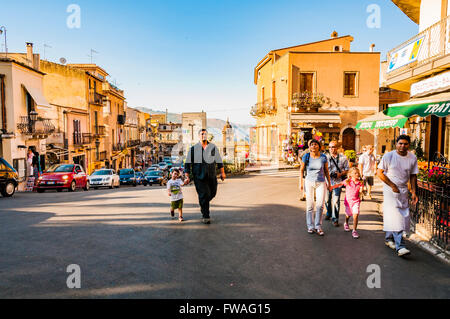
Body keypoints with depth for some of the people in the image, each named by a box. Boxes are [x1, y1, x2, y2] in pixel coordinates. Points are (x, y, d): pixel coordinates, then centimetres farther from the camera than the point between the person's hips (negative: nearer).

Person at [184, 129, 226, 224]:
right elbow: (187, 163, 5)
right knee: (204, 194, -9)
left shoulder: (213, 147, 8)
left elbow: (219, 161, 15)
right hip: (199, 176, -3)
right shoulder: (193, 149, 3)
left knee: (212, 193, 9)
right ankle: (205, 216, 2)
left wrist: (222, 172, 7)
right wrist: (187, 176, -3)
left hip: (211, 176, 3)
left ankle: (203, 203, 41)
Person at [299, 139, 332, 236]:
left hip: (321, 183, 0)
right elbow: (301, 170, 5)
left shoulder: (323, 157, -2)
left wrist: (329, 183, 10)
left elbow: (326, 171, 9)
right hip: (309, 182, 0)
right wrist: (301, 183, 1)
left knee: (320, 204, -10)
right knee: (310, 205, 2)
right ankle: (310, 226, 14)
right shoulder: (306, 157, -3)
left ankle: (318, 226, 4)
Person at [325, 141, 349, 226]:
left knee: (336, 200, -6)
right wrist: (329, 174, -8)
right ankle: (329, 213, 38)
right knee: (327, 199, 11)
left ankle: (335, 219, 7)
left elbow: (347, 170, 6)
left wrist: (340, 174, -12)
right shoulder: (326, 158, 6)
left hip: (338, 182, -2)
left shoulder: (343, 158, 3)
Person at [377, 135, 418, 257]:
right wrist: (392, 185, -10)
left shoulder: (413, 158, 3)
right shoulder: (388, 156, -9)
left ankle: (389, 239, 27)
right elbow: (379, 172, -7)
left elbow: (413, 176, 9)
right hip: (390, 190, -5)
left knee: (403, 216, 7)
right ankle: (399, 247, -14)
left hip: (403, 190, 5)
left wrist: (414, 192, 1)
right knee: (395, 216, -12)